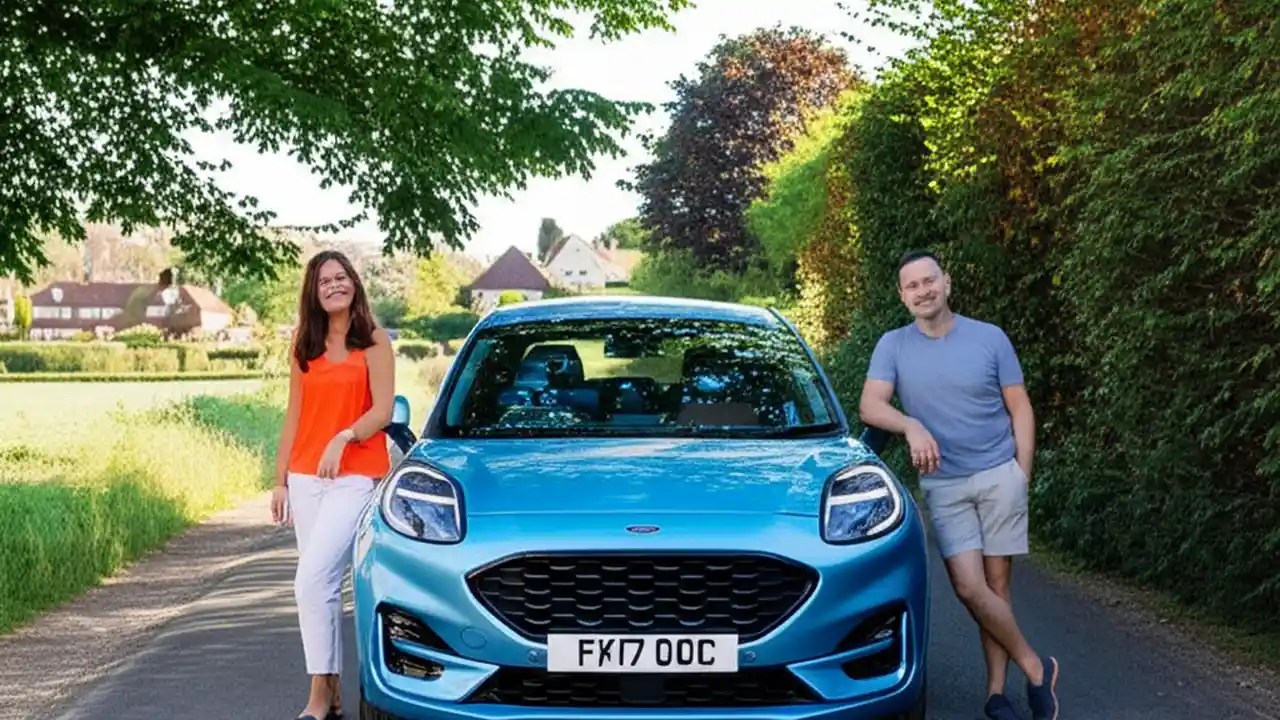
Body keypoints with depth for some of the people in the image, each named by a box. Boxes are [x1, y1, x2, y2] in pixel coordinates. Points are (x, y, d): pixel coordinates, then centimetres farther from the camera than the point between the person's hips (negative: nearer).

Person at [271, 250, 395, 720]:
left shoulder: (374, 342, 0)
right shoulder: (305, 347, 14)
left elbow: (383, 410, -7)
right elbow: (294, 416, 16)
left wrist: (343, 439, -23)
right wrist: (280, 480, 13)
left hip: (356, 475, -5)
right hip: (305, 478, 5)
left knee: (312, 580, -15)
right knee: (321, 585, 6)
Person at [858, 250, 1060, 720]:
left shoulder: (989, 338, 1)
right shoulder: (892, 346, 3)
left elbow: (1020, 409, 5)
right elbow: (870, 406, -10)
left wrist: (1022, 474, -2)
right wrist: (911, 426, -29)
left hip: (998, 474, -1)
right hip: (943, 485, 1)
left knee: (996, 583, 0)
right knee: (969, 587, -9)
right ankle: (1035, 668, 6)